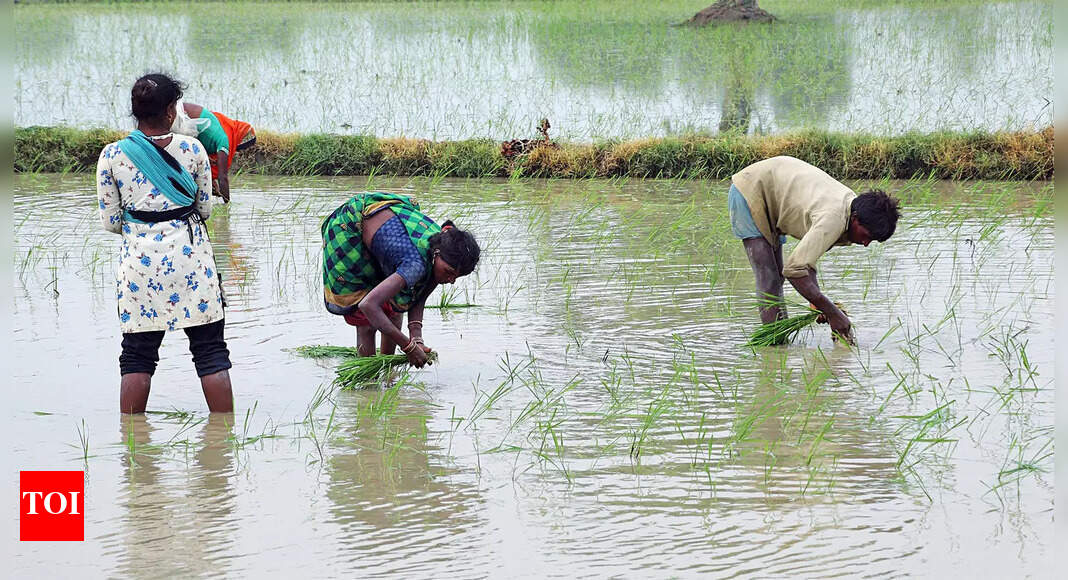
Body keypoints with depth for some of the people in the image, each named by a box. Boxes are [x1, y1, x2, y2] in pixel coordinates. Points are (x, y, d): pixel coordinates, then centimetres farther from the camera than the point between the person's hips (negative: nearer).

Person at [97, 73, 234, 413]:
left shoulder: (112, 155, -2)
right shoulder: (192, 149, -3)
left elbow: (110, 222, 3)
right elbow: (205, 208, 7)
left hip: (139, 258, 1)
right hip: (190, 255, -1)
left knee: (137, 355, 8)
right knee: (210, 350, 6)